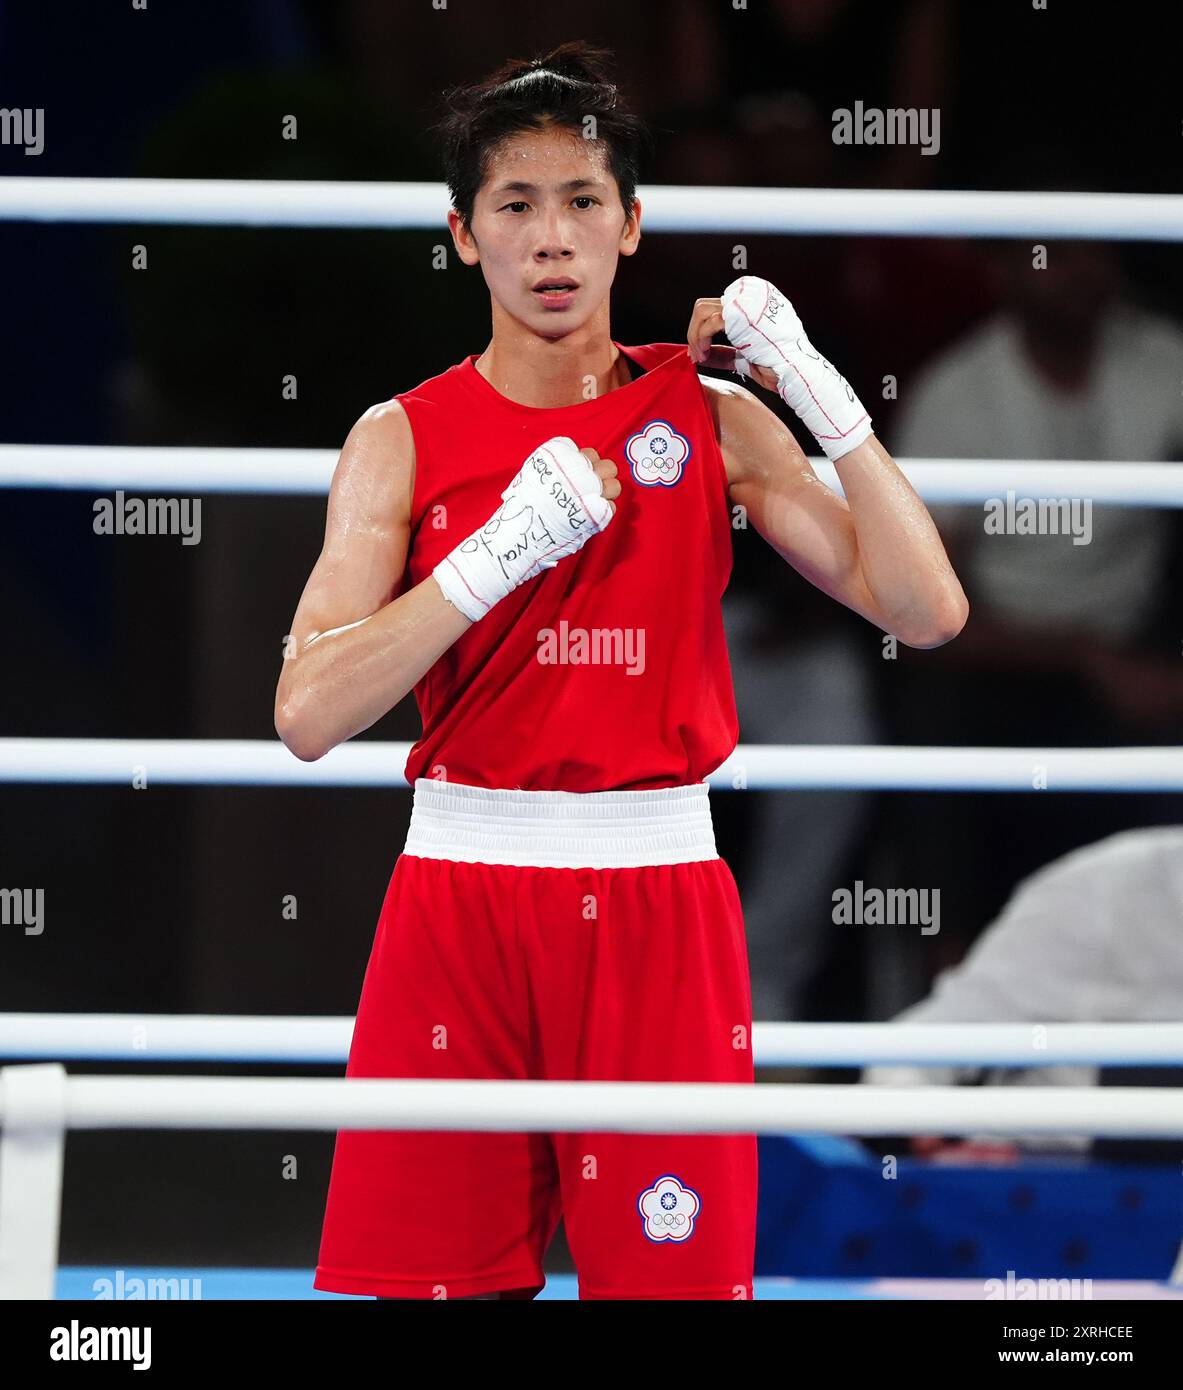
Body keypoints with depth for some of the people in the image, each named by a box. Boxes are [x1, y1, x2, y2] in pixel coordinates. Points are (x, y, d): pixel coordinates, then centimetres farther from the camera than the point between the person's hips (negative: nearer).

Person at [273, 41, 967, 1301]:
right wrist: (496, 558, -18)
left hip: (658, 896, 1)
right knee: (432, 1280, -2)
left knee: (672, 1277, -1)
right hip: (462, 887, -1)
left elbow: (925, 610, -4)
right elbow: (307, 714, -9)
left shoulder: (710, 419, 6)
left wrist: (816, 388, -10)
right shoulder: (403, 439, 3)